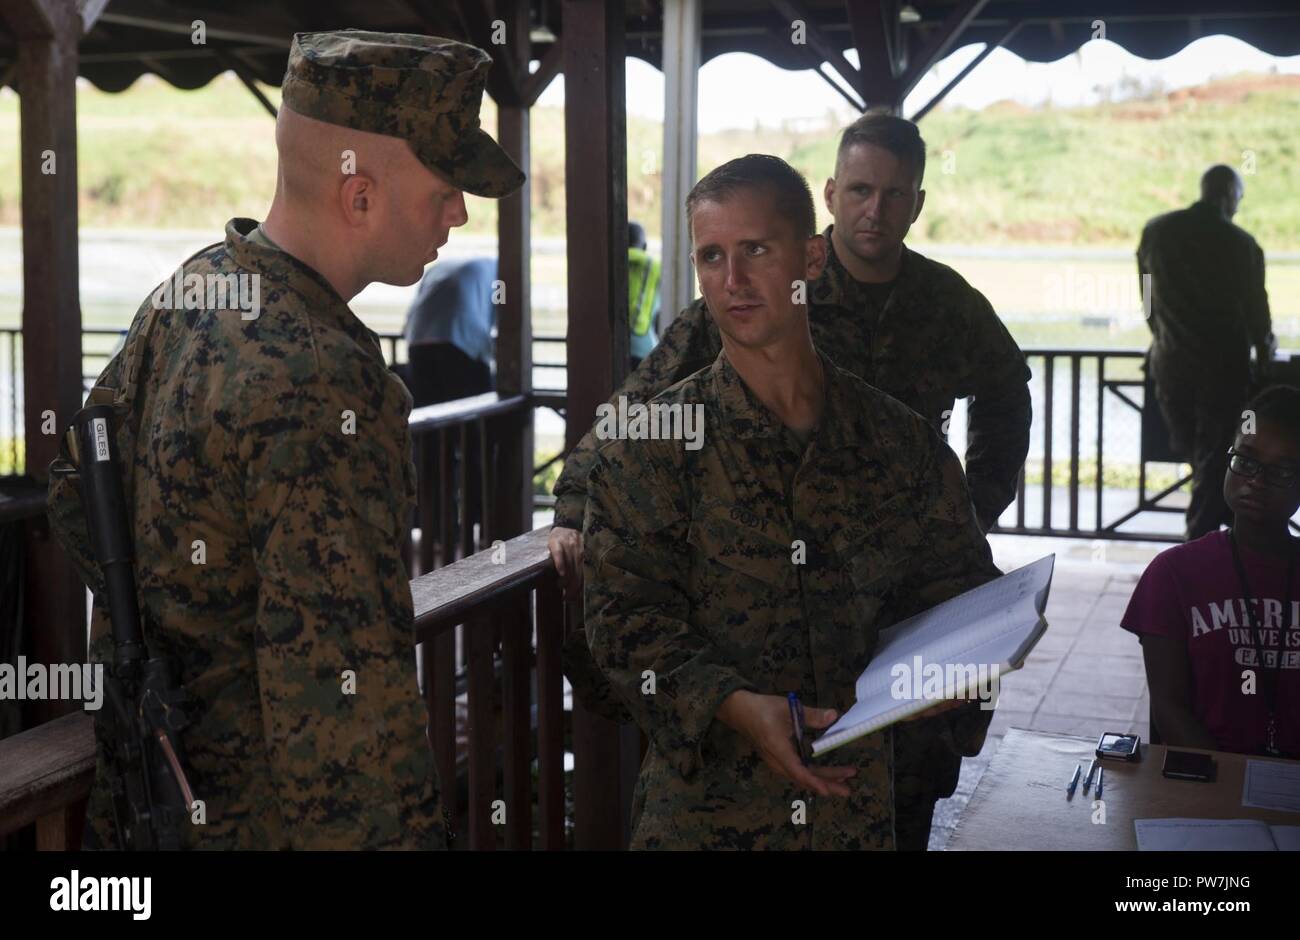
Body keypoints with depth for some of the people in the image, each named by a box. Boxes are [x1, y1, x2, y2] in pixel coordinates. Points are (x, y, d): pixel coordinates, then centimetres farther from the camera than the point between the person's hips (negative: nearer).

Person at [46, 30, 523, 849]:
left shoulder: (187, 294, 1)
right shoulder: (318, 387, -28)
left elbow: (80, 499, 13)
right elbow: (345, 692, -30)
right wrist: (403, 835, -25)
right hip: (256, 818, -8)